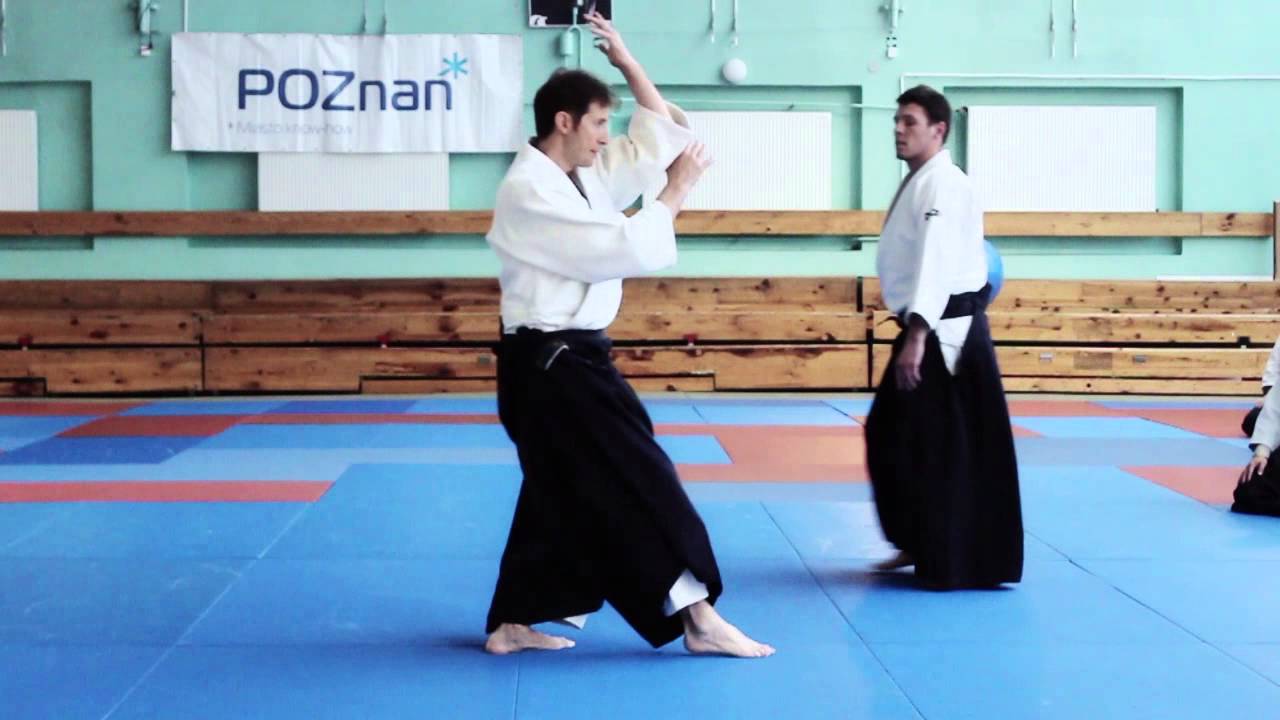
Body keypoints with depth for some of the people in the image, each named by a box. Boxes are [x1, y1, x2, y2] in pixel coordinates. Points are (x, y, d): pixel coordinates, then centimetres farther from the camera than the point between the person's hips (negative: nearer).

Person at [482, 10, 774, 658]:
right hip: (551, 367, -10)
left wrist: (626, 61, 11)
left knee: (561, 495, 14)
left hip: (566, 360, 10)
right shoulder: (529, 193, -17)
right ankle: (698, 619, -2)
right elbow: (625, 250, -21)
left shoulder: (580, 176, 12)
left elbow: (660, 137, 17)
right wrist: (676, 193, -9)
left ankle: (511, 625, 21)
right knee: (642, 487, -8)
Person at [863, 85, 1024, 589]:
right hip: (927, 332, 11)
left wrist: (916, 337, -30)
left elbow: (936, 262, -24)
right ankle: (921, 545, 24)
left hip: (946, 334, -11)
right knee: (890, 436, 14)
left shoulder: (943, 184, -14)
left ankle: (958, 563, 2)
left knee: (951, 452, -5)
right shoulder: (918, 181, 18)